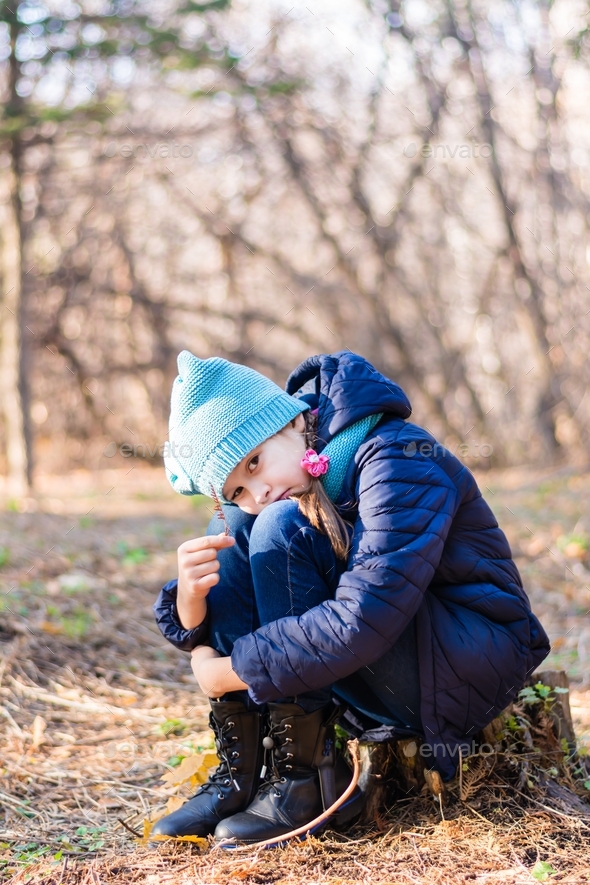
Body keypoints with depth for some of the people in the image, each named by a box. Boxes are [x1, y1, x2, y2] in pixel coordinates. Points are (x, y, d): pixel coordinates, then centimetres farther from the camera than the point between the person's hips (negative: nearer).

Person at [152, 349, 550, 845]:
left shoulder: (398, 460, -21)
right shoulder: (252, 504, 2)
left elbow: (365, 621, -31)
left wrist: (228, 672, -22)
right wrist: (191, 598, -26)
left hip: (480, 663, -7)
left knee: (281, 527, -22)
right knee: (232, 529, -7)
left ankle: (309, 779, -15)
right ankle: (239, 773, -7)